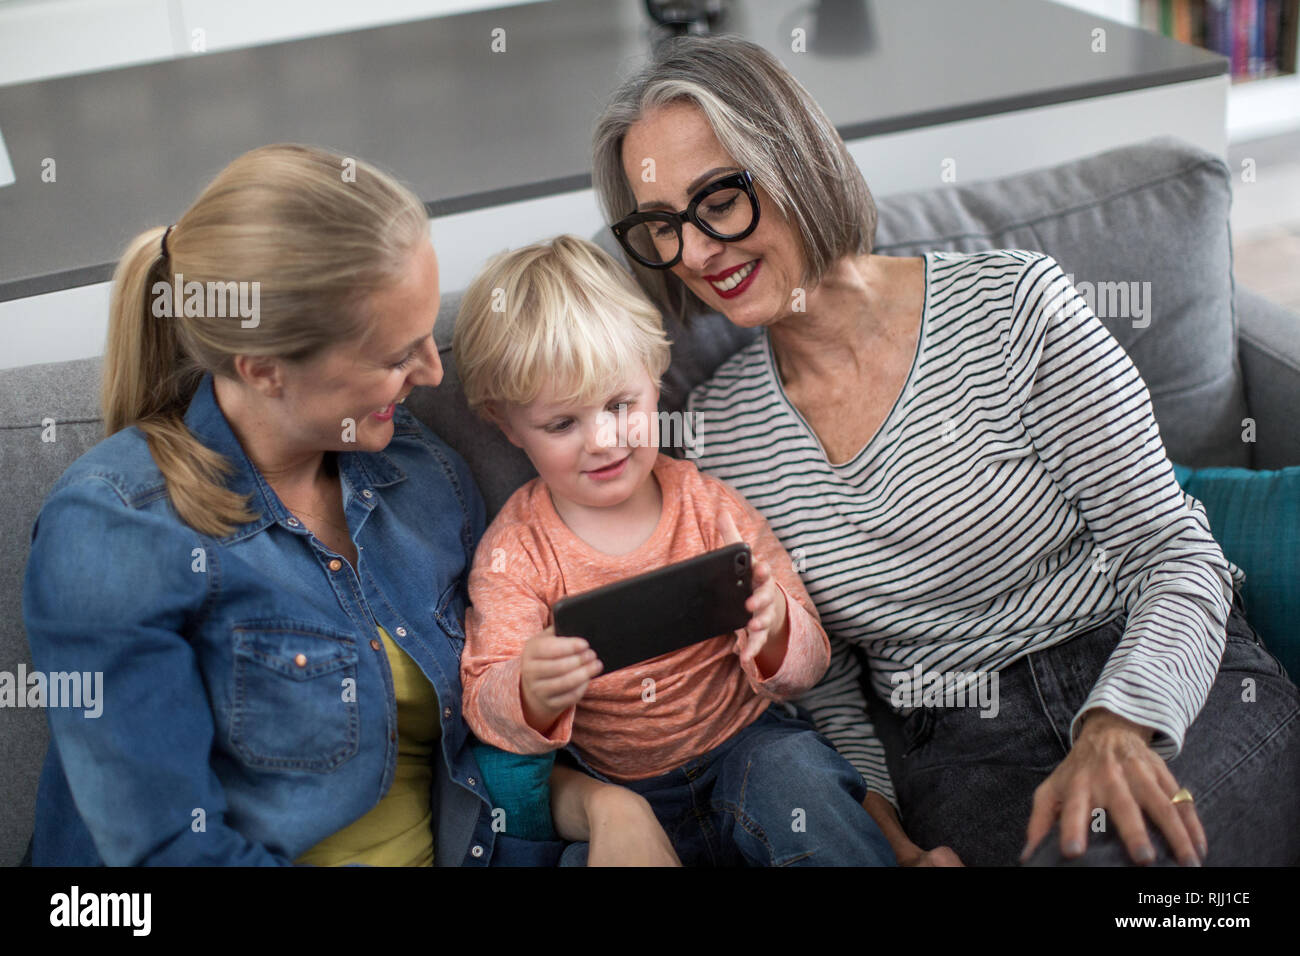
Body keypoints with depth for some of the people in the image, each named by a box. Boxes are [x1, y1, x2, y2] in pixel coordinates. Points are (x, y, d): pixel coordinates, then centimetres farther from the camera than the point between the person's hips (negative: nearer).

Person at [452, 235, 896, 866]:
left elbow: (805, 666, -1)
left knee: (792, 771, -29)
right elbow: (487, 708, -8)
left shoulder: (707, 506, -2)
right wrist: (533, 695, -33)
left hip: (742, 743, -1)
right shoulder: (514, 552, -3)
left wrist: (773, 629, -26)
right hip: (615, 790, 1)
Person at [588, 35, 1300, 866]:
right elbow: (817, 677, 10)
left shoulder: (1012, 305, -6)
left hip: (1172, 683, -1)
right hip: (961, 756, 1)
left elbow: (1175, 551, -6)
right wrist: (883, 829, -8)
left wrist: (1116, 726, -24)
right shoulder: (720, 426, 4)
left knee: (1119, 845, -35)